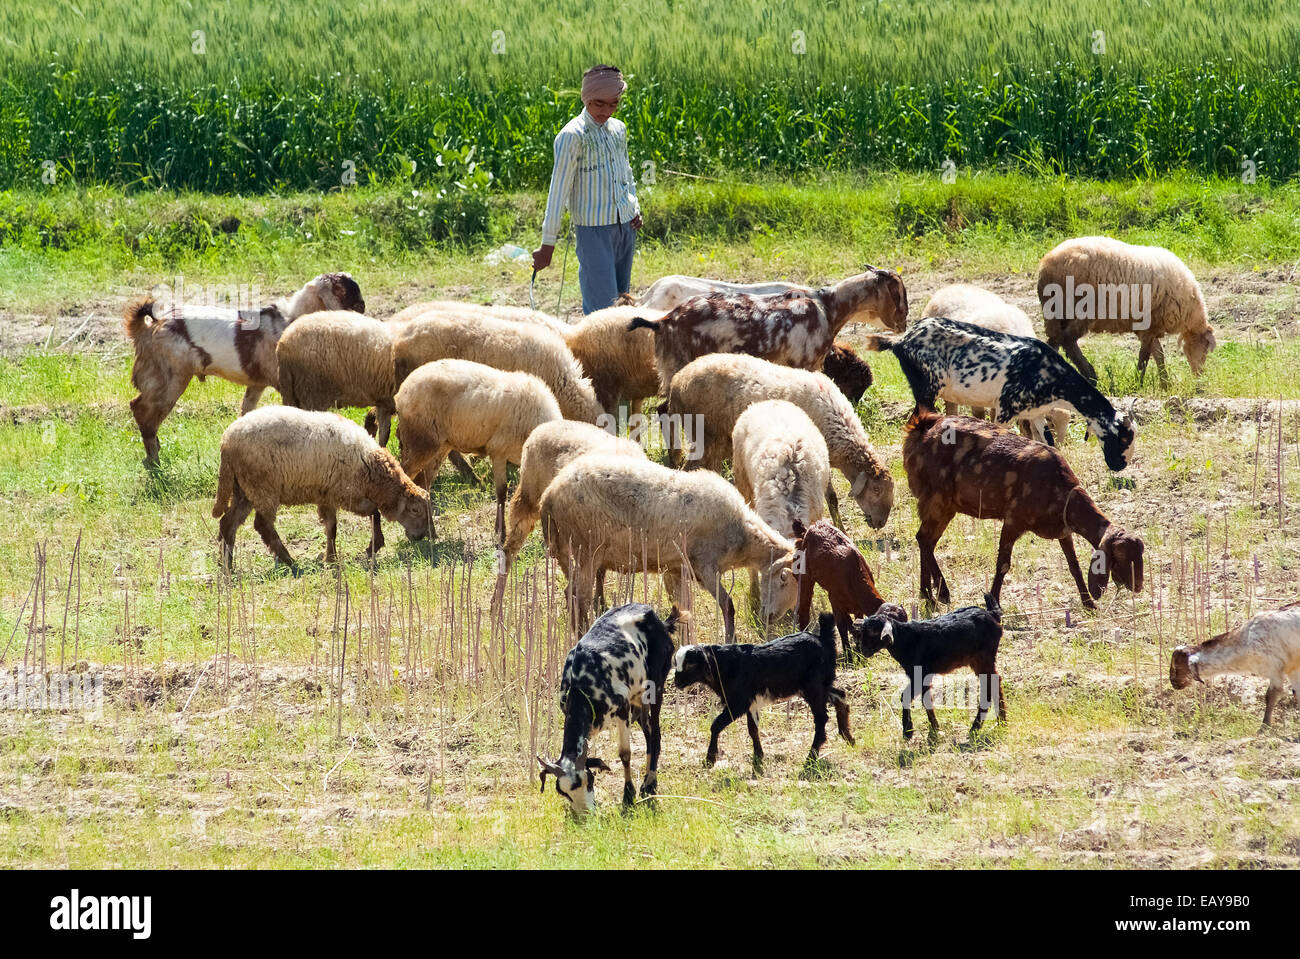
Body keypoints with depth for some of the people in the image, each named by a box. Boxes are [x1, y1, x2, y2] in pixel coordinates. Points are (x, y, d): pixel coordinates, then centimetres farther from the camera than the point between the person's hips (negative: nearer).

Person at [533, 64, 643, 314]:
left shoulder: (618, 129, 9)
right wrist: (547, 244, -13)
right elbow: (558, 191, -13)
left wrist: (635, 208, 9)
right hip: (594, 228, -7)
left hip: (626, 226, 7)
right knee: (602, 305, -13)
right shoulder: (572, 136, -12)